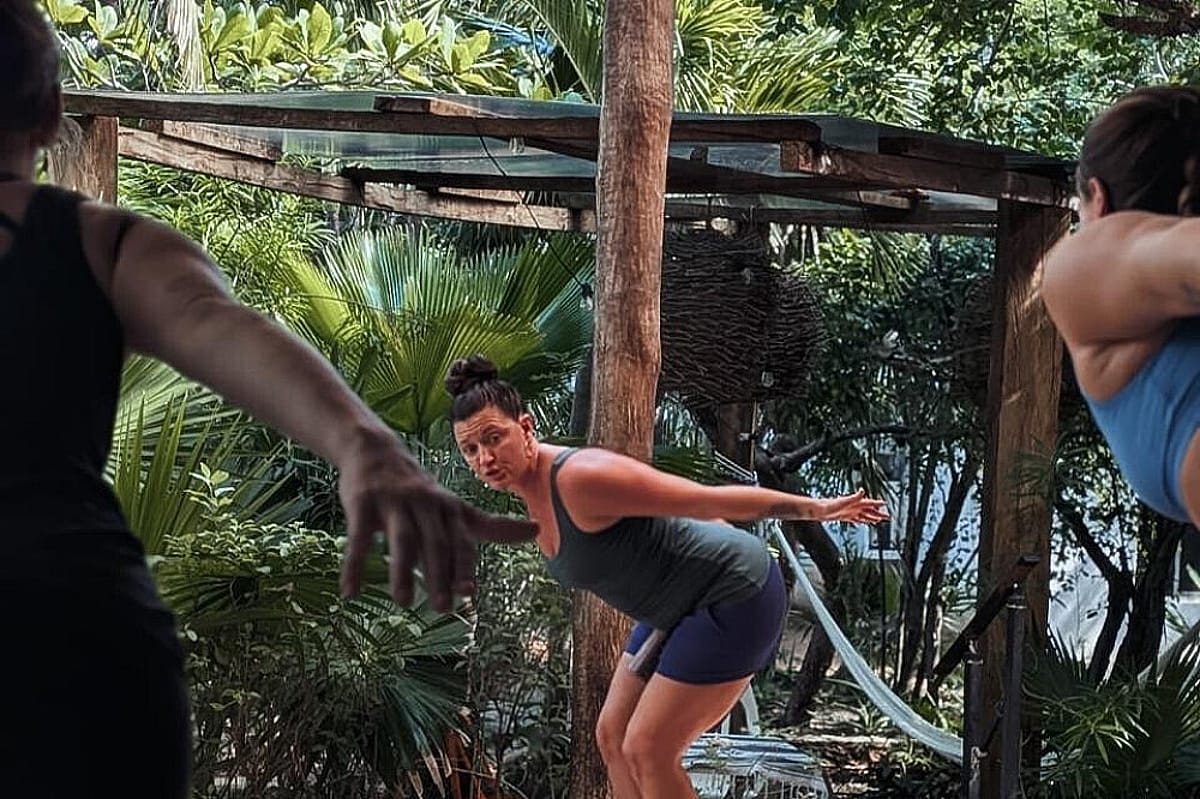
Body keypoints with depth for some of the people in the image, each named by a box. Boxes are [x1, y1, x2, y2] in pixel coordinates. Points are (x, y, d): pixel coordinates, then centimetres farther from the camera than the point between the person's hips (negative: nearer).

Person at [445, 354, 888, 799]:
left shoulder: (580, 479, -29)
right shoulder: (530, 494, 1)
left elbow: (711, 500, -25)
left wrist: (818, 509, -19)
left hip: (737, 595, -9)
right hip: (682, 608, 9)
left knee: (646, 749, -9)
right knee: (613, 736, 9)